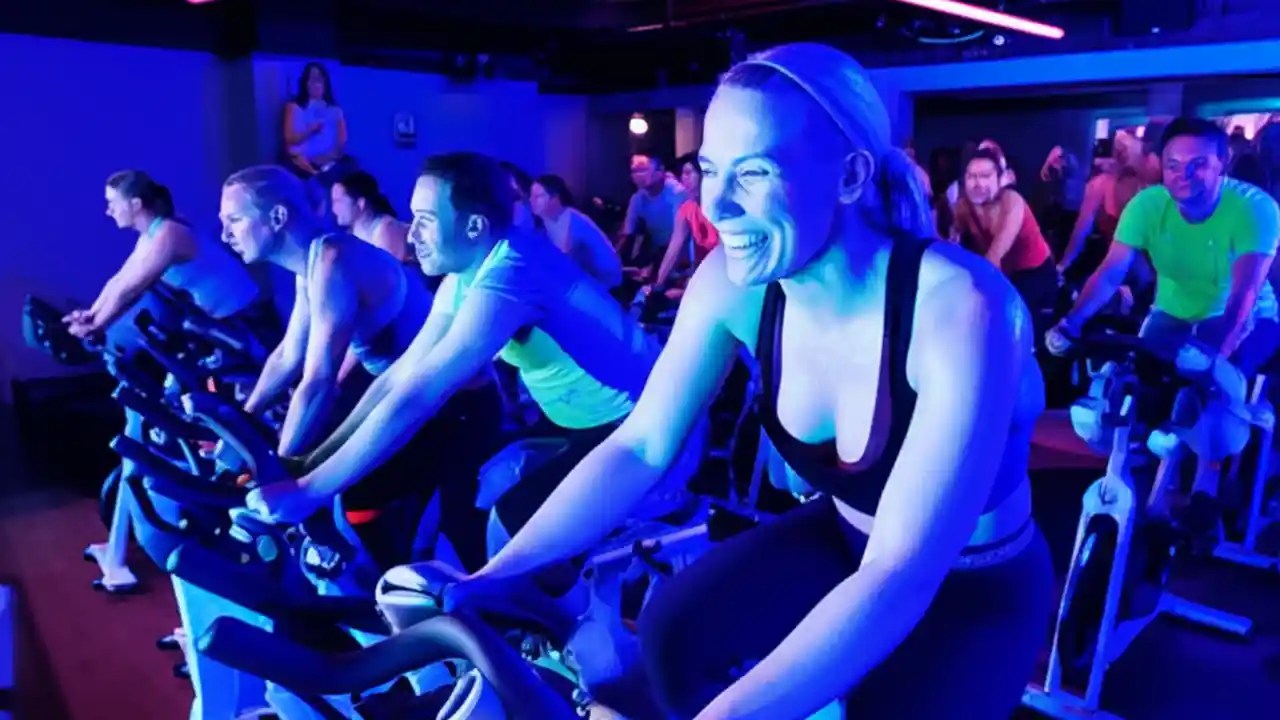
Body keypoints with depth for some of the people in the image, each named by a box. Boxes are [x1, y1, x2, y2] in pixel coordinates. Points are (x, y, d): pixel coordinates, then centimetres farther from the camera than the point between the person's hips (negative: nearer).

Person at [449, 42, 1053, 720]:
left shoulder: (961, 308, -34)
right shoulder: (734, 282, -18)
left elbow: (900, 578, -39)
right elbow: (641, 447, -14)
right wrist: (490, 577, -24)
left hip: (977, 585, -3)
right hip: (848, 540, 4)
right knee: (674, 624, -13)